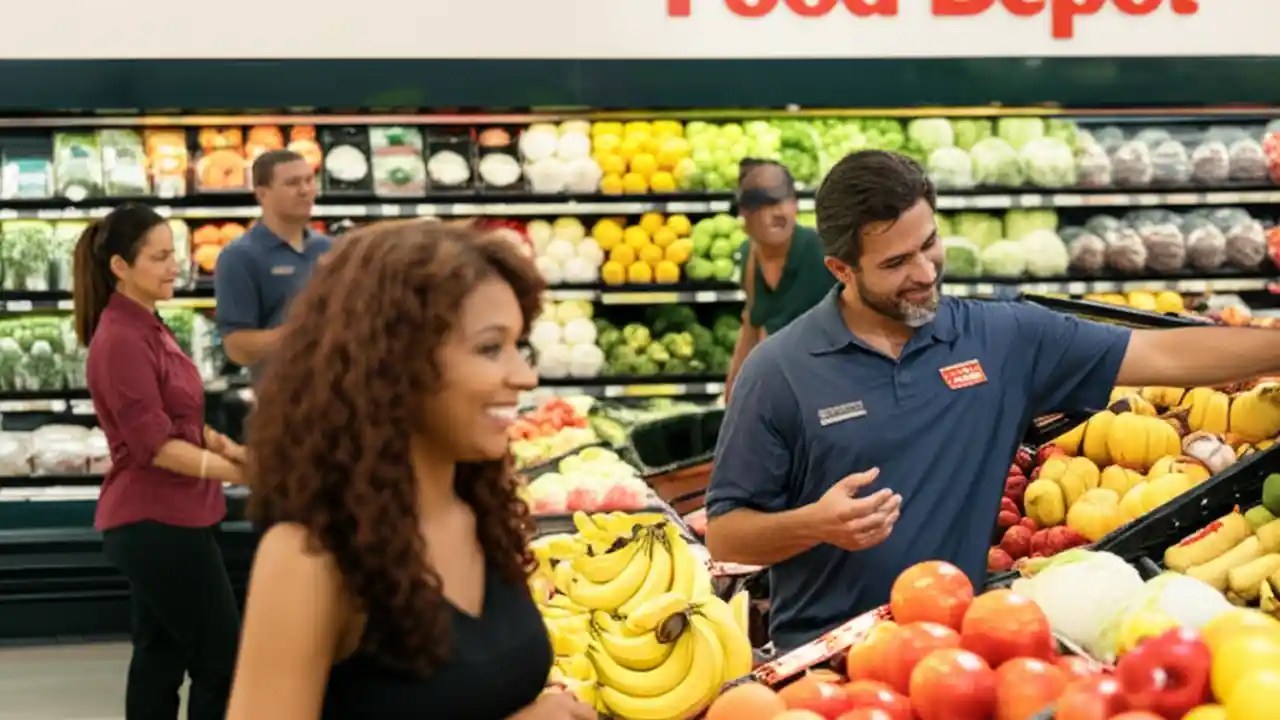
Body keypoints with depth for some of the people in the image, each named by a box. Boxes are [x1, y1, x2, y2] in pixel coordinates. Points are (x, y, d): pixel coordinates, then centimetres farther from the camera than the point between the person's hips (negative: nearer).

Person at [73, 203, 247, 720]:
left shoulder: (148, 328, 12)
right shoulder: (121, 340, -19)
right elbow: (154, 445, -22)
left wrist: (230, 449, 4)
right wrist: (237, 471, -23)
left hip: (158, 519, 10)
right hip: (157, 521, -10)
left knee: (161, 654, 14)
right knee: (220, 659, -4)